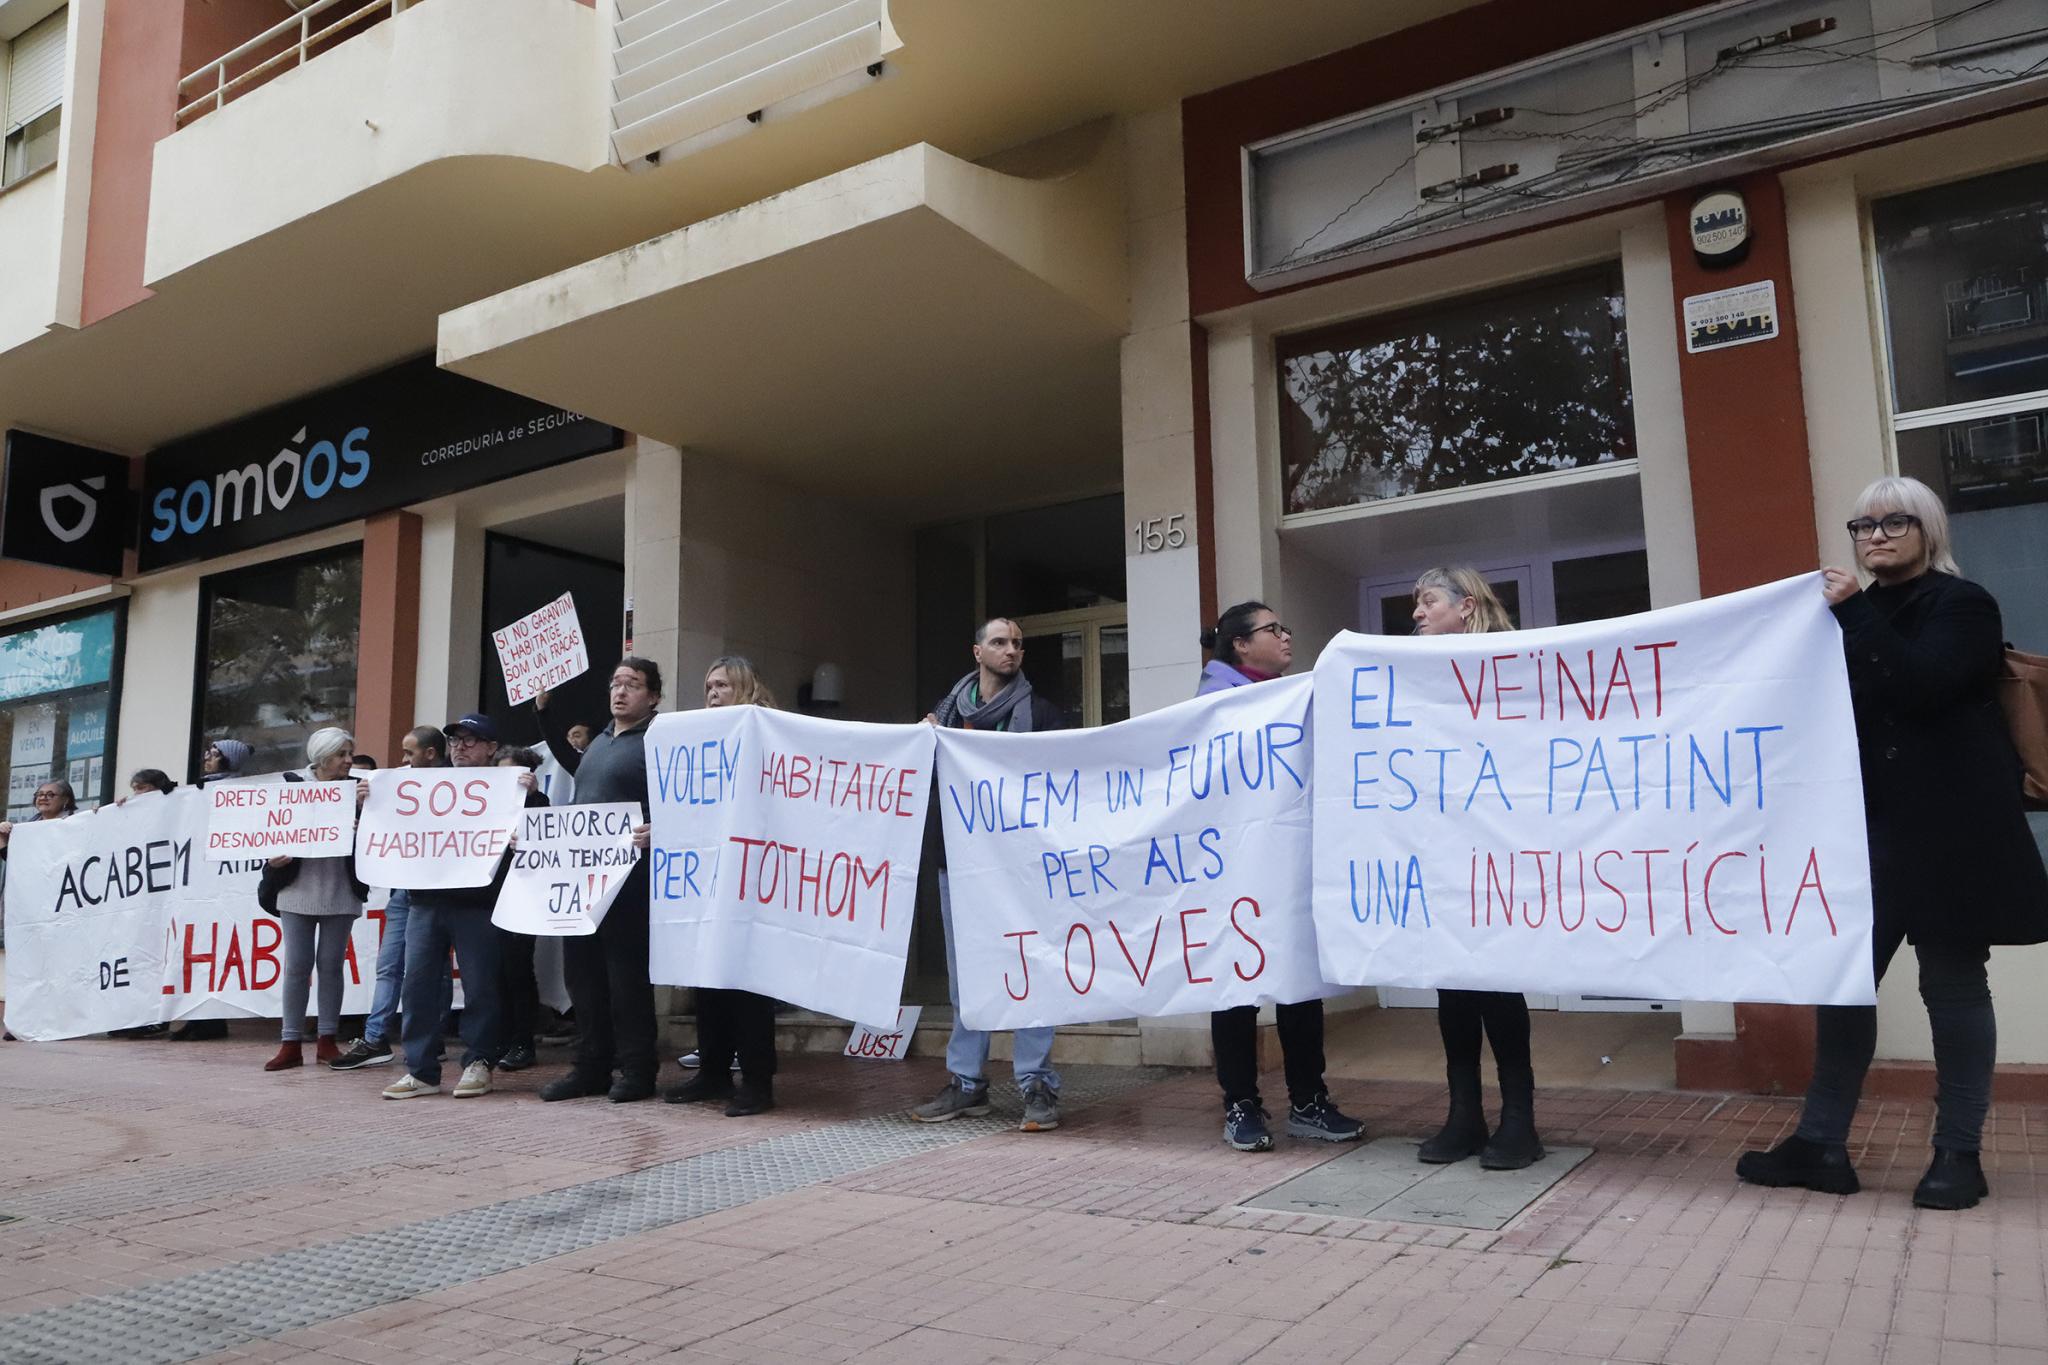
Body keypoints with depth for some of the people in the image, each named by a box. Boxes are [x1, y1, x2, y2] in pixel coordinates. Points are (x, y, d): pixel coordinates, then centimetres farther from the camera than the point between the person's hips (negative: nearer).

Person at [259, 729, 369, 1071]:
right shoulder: (291, 786, 2)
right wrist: (273, 858, -11)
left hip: (340, 892, 1)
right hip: (298, 889, -1)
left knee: (331, 964, 6)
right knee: (296, 965, 1)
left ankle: (327, 1040, 14)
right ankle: (291, 1043, 7)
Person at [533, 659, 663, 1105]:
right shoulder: (602, 741, 19)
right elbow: (576, 768, 40)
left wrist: (654, 832, -35)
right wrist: (545, 712, 38)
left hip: (628, 878, -8)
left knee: (627, 972, -3)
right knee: (581, 969, 10)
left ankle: (636, 1069, 6)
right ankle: (591, 1066, 19)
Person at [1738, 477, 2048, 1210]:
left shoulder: (1962, 604, -1)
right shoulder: (1856, 613, 15)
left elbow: (1920, 686, -19)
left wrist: (1853, 612, -17)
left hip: (1946, 829, -5)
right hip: (1866, 827, 5)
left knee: (1952, 984, 2)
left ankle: (1959, 1154, 13)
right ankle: (1821, 1143, 7)